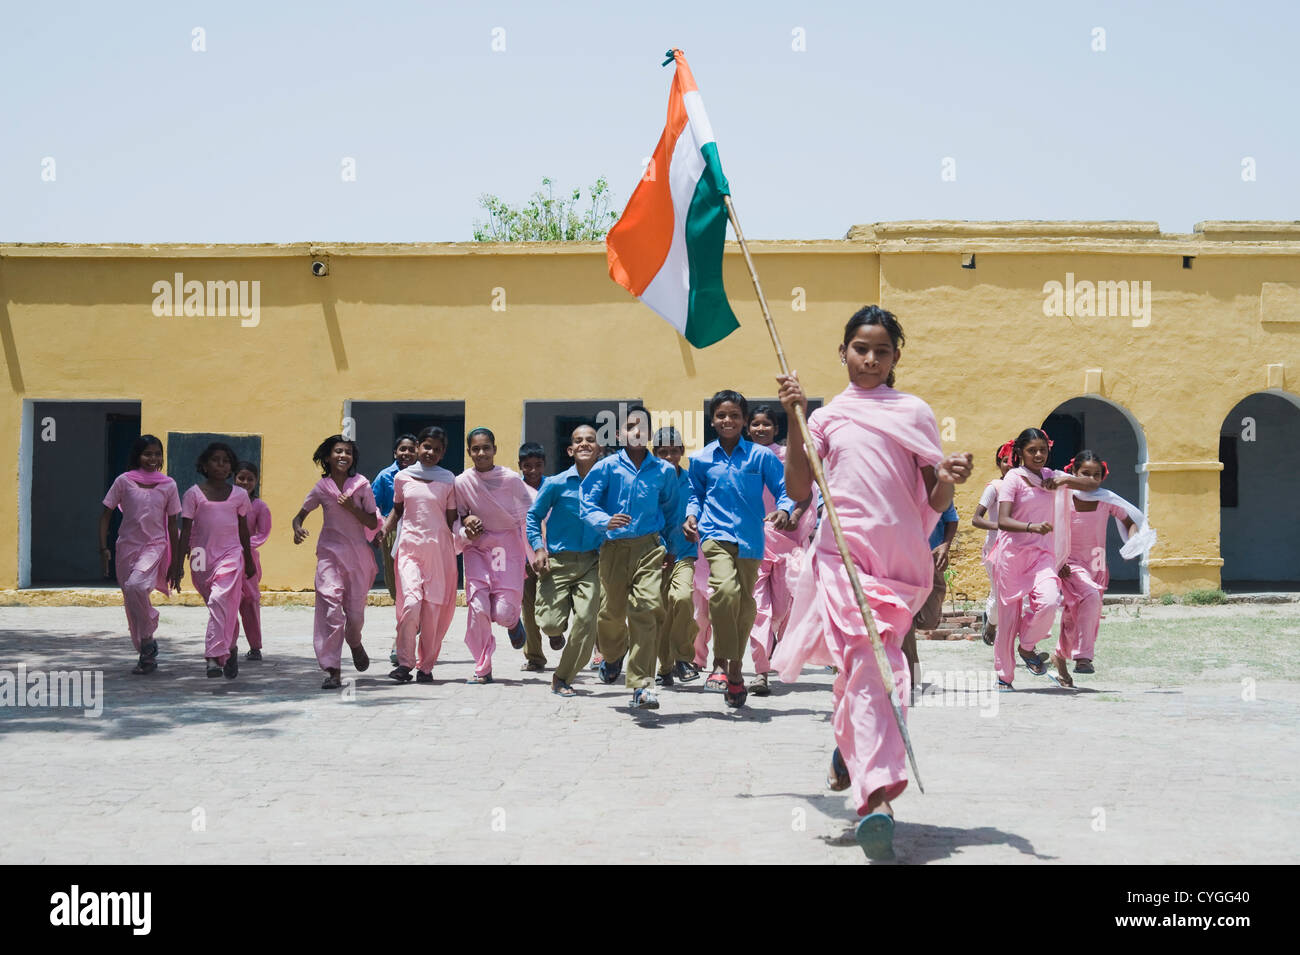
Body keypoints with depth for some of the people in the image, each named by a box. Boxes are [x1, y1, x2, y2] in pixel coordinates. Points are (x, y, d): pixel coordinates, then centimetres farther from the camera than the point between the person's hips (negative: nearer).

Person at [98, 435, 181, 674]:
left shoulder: (168, 485, 2)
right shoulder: (124, 481, 0)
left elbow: (172, 523, 7)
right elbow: (106, 514, 5)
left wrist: (175, 561, 6)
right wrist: (103, 547, -4)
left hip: (155, 545, -2)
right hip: (127, 546, 2)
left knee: (136, 585, -28)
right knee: (131, 603, 5)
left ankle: (147, 638, -10)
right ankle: (145, 654, 18)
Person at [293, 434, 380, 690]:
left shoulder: (362, 485, 2)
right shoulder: (321, 487, 4)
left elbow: (373, 523, 2)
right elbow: (300, 515, 13)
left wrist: (352, 508, -13)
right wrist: (298, 529, -9)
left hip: (358, 553, 0)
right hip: (330, 553, 0)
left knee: (355, 612, 2)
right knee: (330, 609, -13)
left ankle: (355, 643, 39)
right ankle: (333, 671, -12)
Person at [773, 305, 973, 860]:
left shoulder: (914, 413, 13)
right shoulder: (828, 417, 12)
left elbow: (935, 503, 10)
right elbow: (798, 491, 4)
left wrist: (949, 478, -12)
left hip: (901, 558, 2)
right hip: (843, 553, -1)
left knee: (862, 668, 5)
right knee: (867, 667, -16)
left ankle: (848, 746, 31)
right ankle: (876, 798, -18)